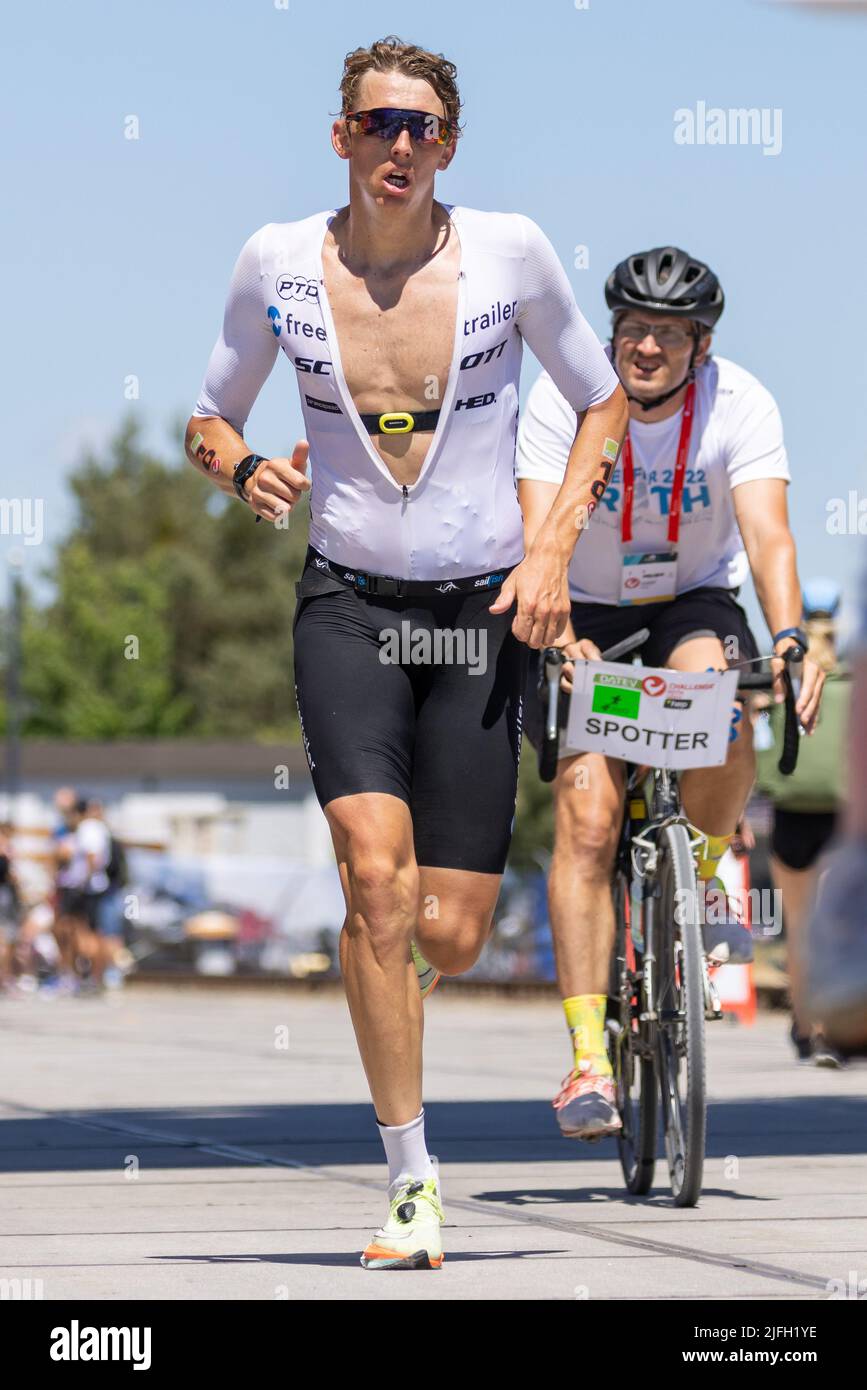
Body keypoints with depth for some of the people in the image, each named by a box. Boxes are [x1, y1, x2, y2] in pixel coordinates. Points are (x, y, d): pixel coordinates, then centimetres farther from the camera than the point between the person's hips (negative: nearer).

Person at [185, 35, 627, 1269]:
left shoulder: (508, 251, -6)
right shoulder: (278, 262, -3)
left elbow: (605, 402, 7)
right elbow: (210, 420, 10)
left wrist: (553, 544, -6)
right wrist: (243, 468, -13)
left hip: (482, 613, 0)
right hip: (349, 605, 0)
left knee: (450, 937, -3)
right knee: (377, 877, -21)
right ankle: (411, 1183, -13)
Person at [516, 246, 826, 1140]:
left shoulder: (740, 405, -18)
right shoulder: (564, 399, -20)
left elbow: (768, 535, -29)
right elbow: (540, 536, -29)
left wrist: (789, 640, -47)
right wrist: (561, 638, -48)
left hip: (695, 605, 0)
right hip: (586, 616, 0)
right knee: (587, 819, -17)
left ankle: (704, 877, -4)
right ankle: (588, 1060, -17)